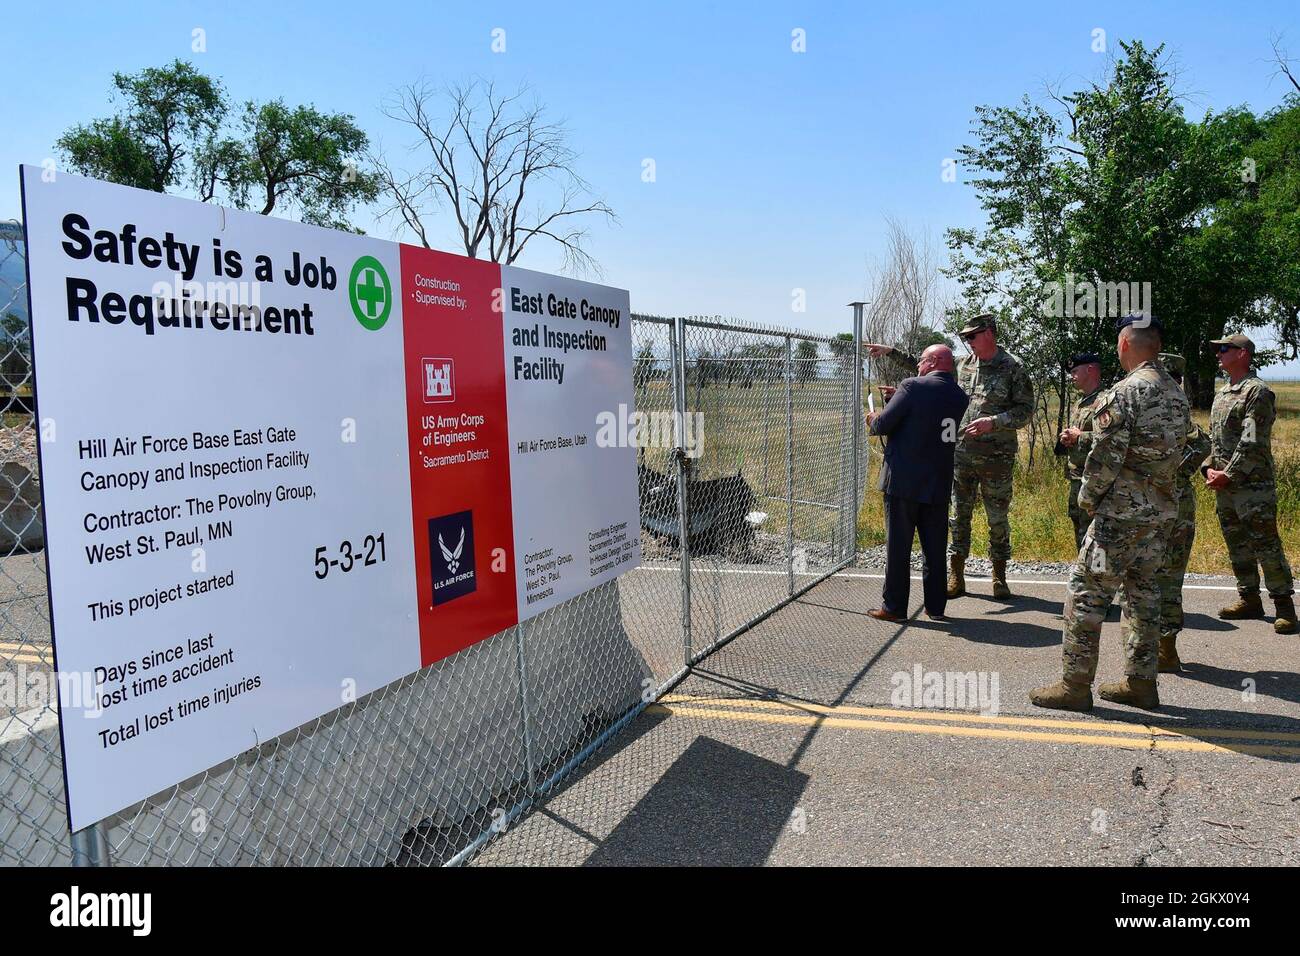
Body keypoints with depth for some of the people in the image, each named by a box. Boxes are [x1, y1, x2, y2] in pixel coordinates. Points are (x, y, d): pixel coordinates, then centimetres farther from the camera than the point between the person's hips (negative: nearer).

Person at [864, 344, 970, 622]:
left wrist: (874, 420, 9)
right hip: (939, 484, 5)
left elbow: (883, 424, -14)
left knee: (898, 545, 3)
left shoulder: (912, 387, -12)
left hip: (903, 481, -5)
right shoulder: (960, 396, 7)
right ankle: (936, 606, 19)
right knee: (935, 547, 12)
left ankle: (894, 606, 9)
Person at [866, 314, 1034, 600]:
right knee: (959, 514, 7)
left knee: (998, 517, 4)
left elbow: (1025, 410, -7)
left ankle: (999, 576, 18)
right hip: (961, 454, 4)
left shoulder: (1013, 368, -5)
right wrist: (891, 352, 18)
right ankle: (955, 576, 15)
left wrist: (993, 422, -21)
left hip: (996, 457, -4)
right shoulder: (962, 364, 8)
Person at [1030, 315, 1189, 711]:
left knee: (1086, 593, -1)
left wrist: (1087, 497, -2)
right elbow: (1175, 452, 14)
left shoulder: (1125, 393, -16)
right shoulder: (1178, 395, 10)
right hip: (1162, 511, 8)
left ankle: (1074, 685, 3)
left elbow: (1105, 457, -18)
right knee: (1142, 591, 15)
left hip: (1122, 512, -8)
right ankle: (1141, 683, 22)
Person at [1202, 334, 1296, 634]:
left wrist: (1228, 474, -17)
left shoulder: (1257, 391, -10)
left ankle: (1284, 606, 3)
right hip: (1224, 486, 9)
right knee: (1237, 545, 13)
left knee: (1266, 546, -5)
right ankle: (1250, 600, 23)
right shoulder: (1222, 393, 17)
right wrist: (1209, 468, 5)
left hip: (1253, 485, -9)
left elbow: (1252, 442, -17)